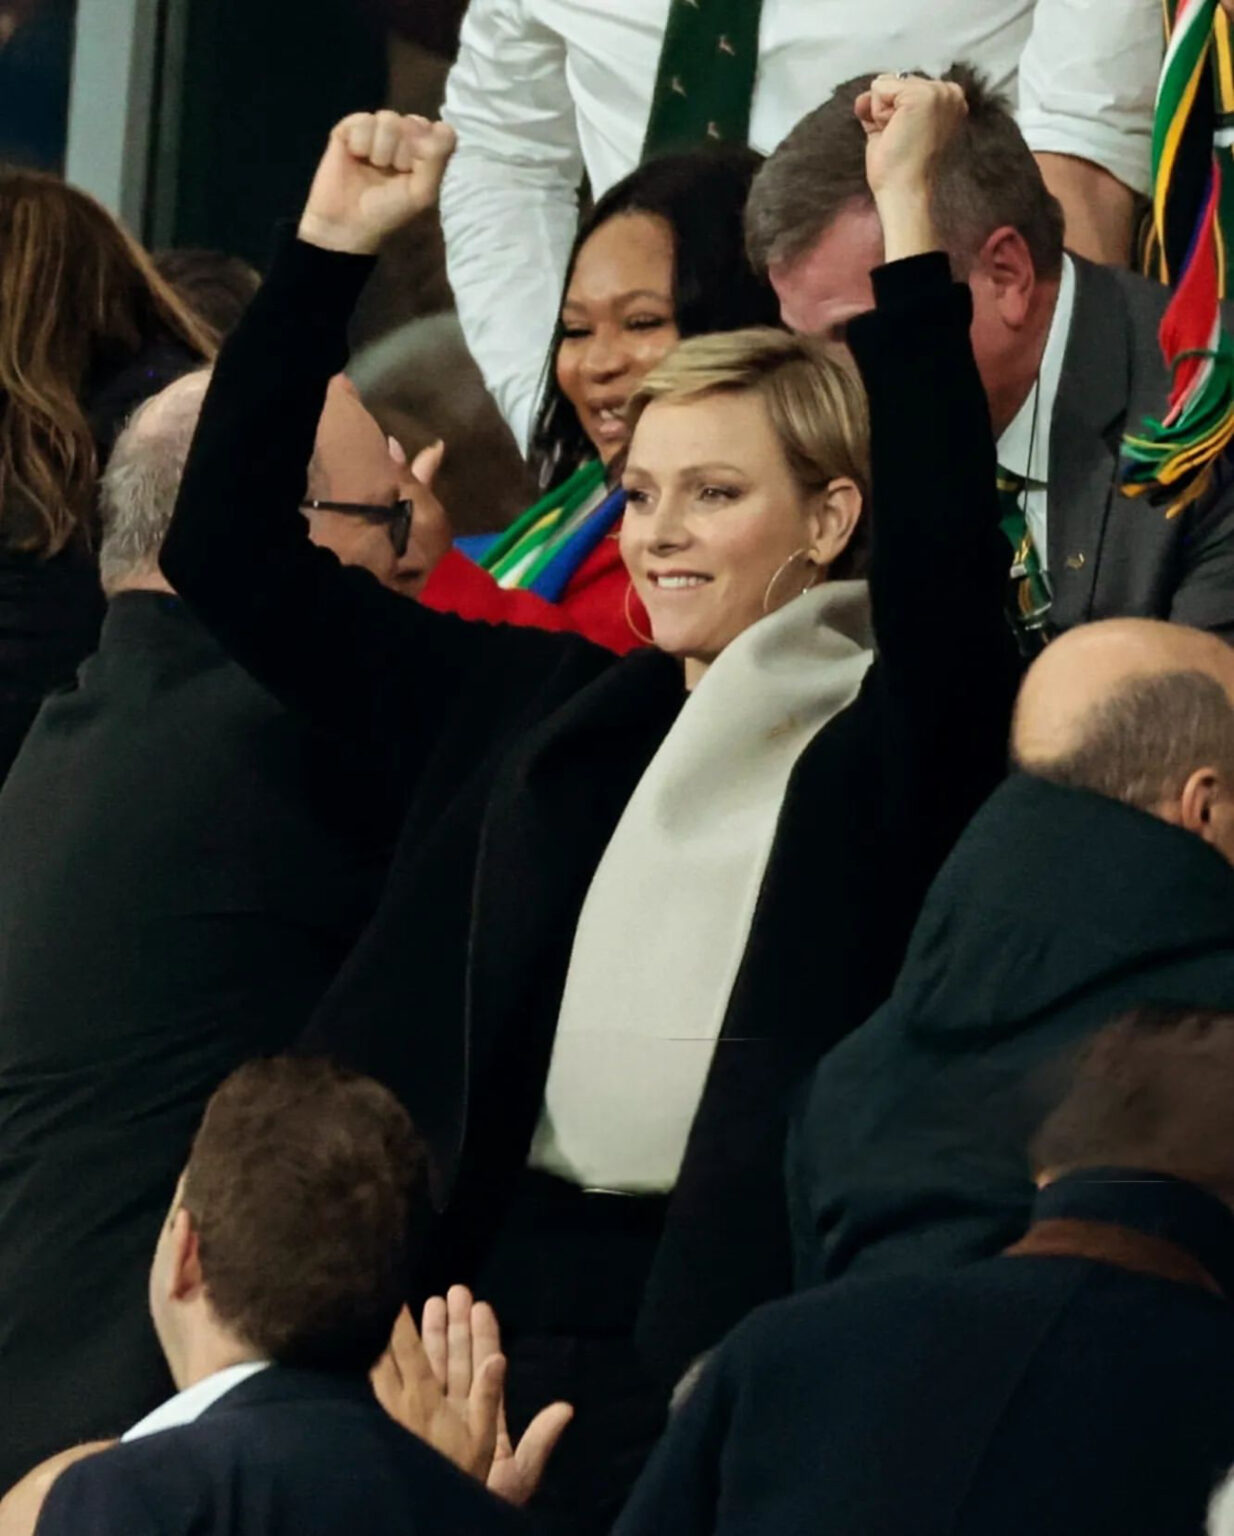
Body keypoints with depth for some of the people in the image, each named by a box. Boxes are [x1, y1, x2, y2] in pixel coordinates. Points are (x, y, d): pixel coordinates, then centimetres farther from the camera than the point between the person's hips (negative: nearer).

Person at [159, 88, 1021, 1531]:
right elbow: (232, 548, 17)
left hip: (724, 1311, -4)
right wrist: (328, 245, 10)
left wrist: (909, 214, -20)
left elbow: (941, 546, -18)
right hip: (488, 1288, 5)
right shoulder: (536, 705, 16)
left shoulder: (886, 735, 2)